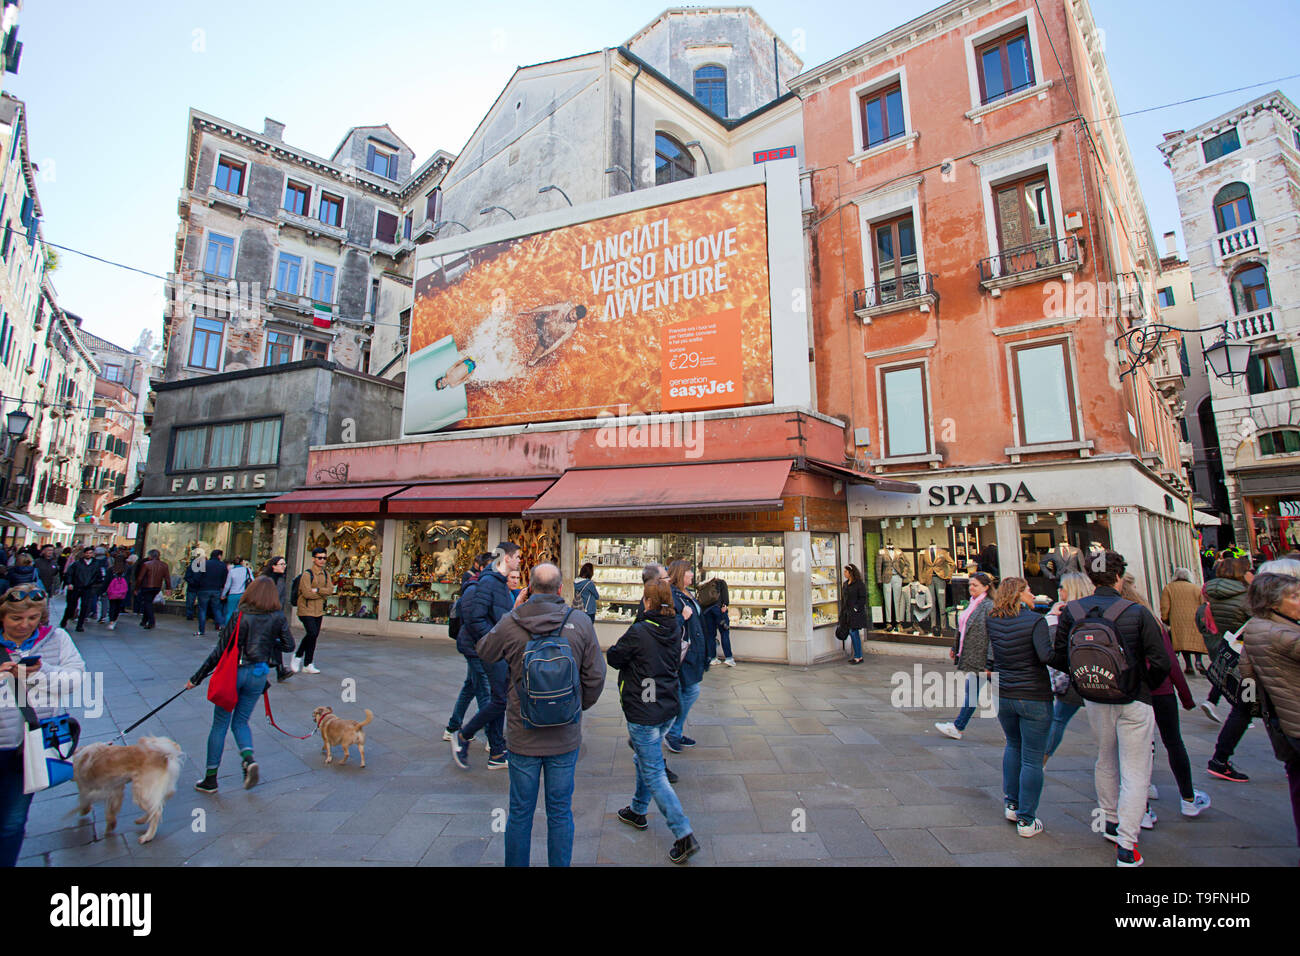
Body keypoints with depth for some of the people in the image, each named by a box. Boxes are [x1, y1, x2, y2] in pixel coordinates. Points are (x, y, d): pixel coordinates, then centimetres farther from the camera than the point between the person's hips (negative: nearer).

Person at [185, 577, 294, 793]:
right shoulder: (278, 617, -5)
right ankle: (249, 758, -5)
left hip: (233, 672, -2)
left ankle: (210, 778, 18)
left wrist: (197, 678, 1)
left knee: (220, 724, 11)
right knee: (240, 721, 18)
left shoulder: (239, 616, -11)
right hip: (258, 675, 2)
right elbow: (289, 645, -3)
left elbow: (220, 651, -8)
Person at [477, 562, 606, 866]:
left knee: (520, 813, 17)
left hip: (523, 737, 0)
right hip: (565, 737, 1)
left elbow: (484, 653, 8)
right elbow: (595, 677, -4)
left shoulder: (509, 624, -13)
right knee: (560, 812, 17)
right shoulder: (580, 623, -11)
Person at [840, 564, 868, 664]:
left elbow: (863, 599, -11)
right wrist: (842, 611, 12)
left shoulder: (860, 584, -9)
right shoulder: (845, 584, 14)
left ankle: (858, 657, 0)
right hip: (847, 613, 7)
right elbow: (843, 598, 17)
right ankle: (855, 655, 17)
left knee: (854, 632, -7)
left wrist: (856, 608, -17)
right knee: (852, 633, 10)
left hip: (856, 613, -7)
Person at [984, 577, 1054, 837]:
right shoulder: (1035, 620, -15)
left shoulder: (992, 621, 1)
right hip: (1034, 697, -5)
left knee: (1013, 745, 26)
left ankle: (1011, 804, 30)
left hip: (1003, 696, 5)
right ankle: (1026, 820, 13)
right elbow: (1047, 656, -24)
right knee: (1032, 759, 6)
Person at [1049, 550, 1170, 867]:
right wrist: (1146, 685, 5)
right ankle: (1126, 846, 7)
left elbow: (1059, 658, -2)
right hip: (1134, 702, -3)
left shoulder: (1071, 611, -6)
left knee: (1106, 762, 23)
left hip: (1096, 701, 4)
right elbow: (1161, 663, -14)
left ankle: (1111, 822, 38)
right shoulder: (1137, 612, -14)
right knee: (1135, 773, 5)